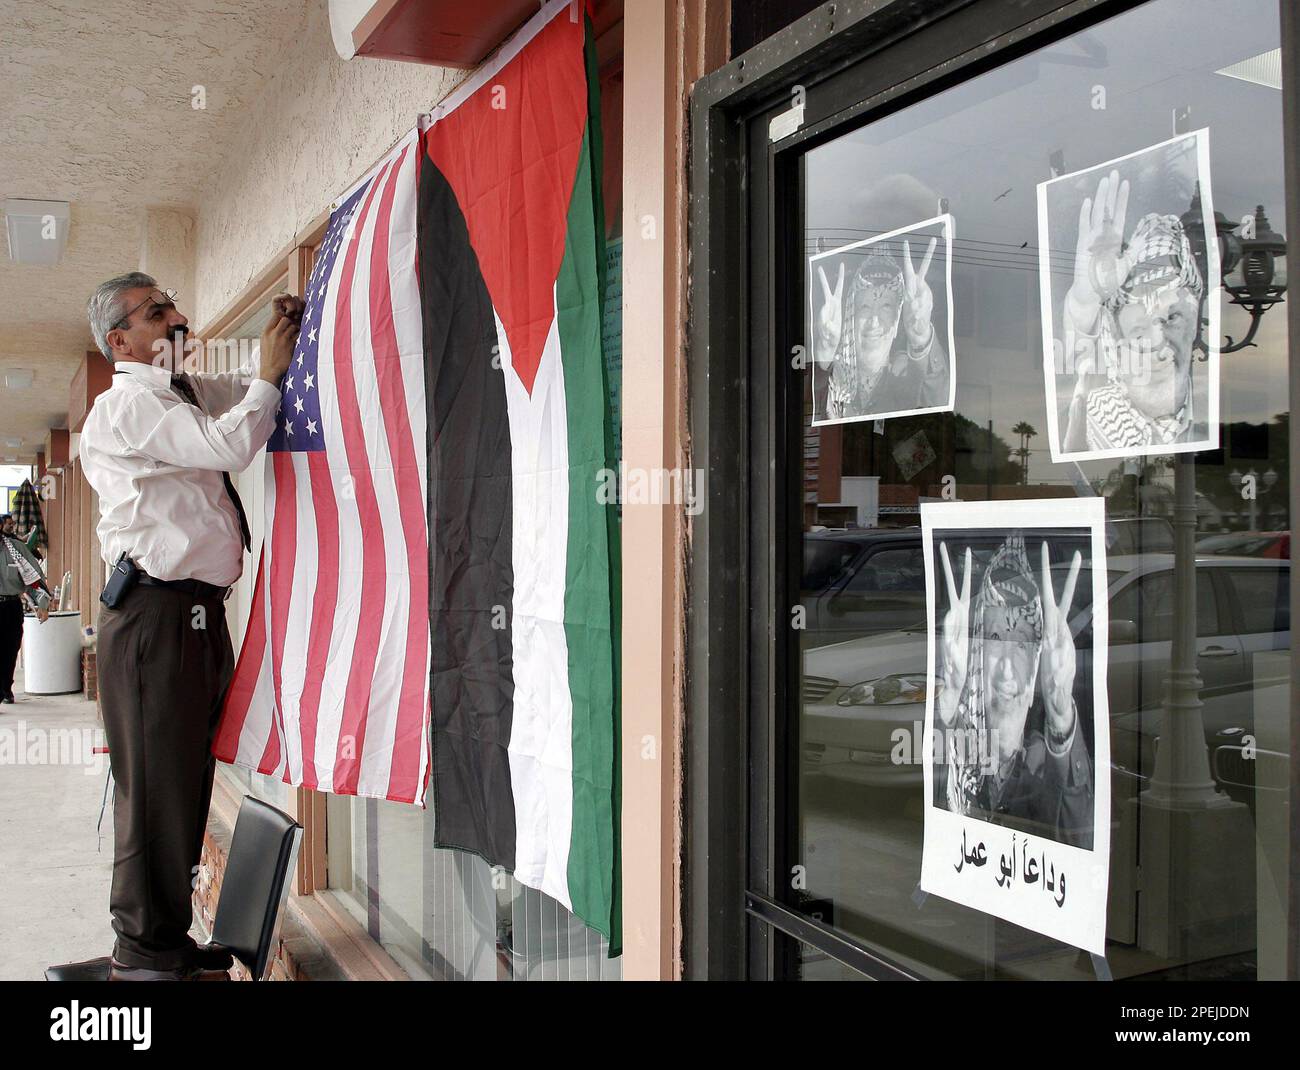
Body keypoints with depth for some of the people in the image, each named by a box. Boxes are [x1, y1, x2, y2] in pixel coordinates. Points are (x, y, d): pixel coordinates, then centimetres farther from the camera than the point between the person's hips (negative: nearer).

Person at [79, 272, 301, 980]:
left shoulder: (186, 393, 20)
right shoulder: (127, 404, -8)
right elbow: (231, 445, -21)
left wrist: (284, 337, 10)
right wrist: (270, 372, -6)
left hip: (198, 613, 9)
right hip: (155, 612, -9)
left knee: (186, 779, 13)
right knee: (155, 780, -3)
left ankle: (167, 940, 24)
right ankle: (144, 954, 8)